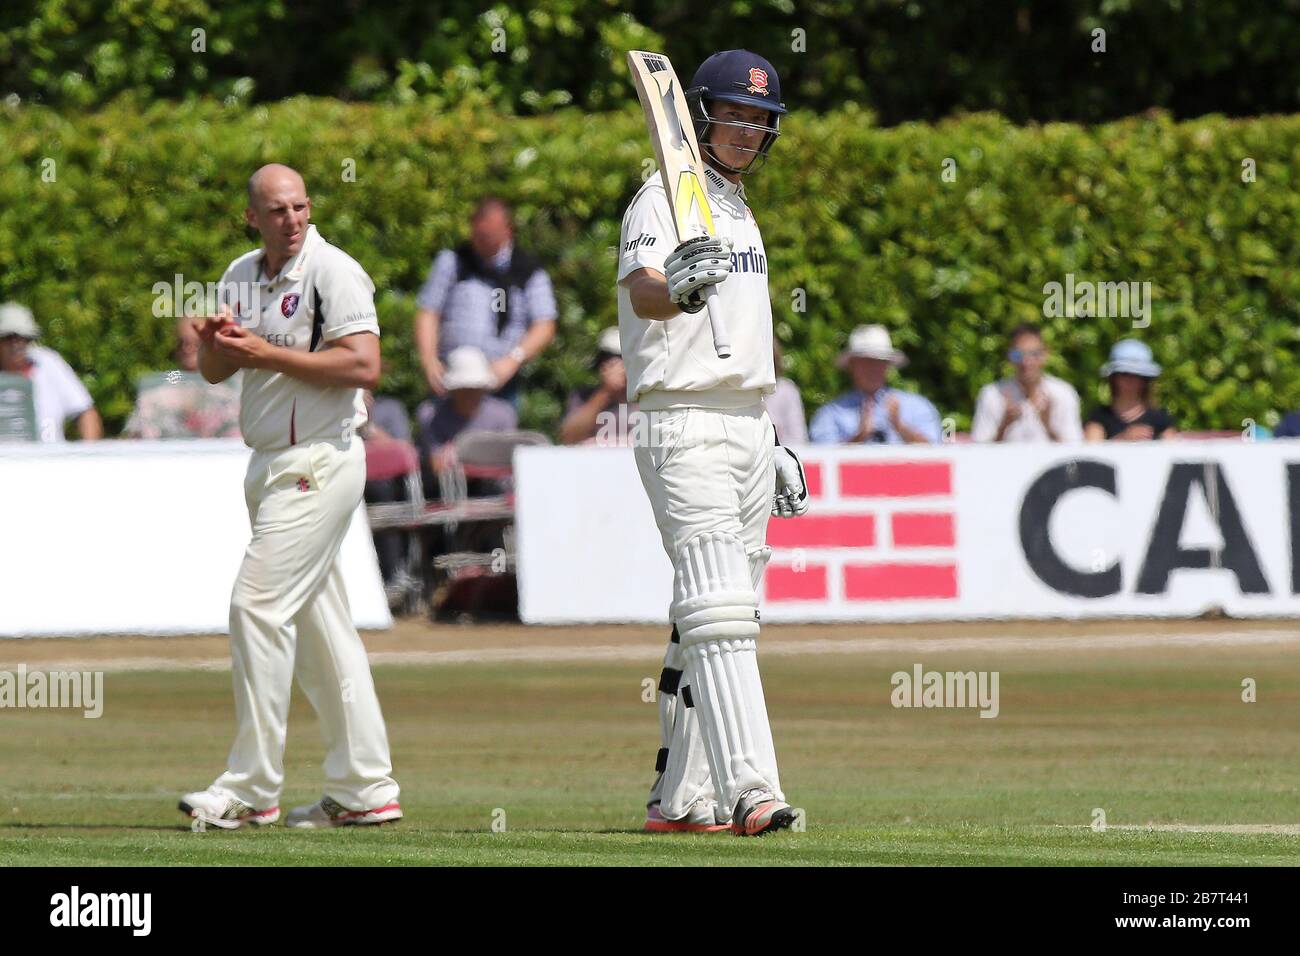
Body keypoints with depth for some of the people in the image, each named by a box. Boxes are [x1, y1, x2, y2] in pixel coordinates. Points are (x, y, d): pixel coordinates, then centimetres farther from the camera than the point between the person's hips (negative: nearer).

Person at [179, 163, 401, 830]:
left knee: (259, 604, -14)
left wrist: (266, 354, -19)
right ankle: (364, 789, 13)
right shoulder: (243, 275, 14)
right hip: (271, 467, 9)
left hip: (320, 462, -9)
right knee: (317, 623, 10)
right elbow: (214, 371, 16)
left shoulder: (332, 271, -11)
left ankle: (252, 790, -13)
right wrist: (216, 342, -8)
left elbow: (364, 366, -20)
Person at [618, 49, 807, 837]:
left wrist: (773, 443, 23)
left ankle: (680, 798, 12)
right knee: (719, 611, -18)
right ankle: (749, 790, -27)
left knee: (712, 618, 8)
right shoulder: (665, 199, -7)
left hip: (748, 430, 9)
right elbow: (642, 293, -28)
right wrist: (677, 287, -51)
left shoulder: (739, 211, 20)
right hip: (686, 425, -9)